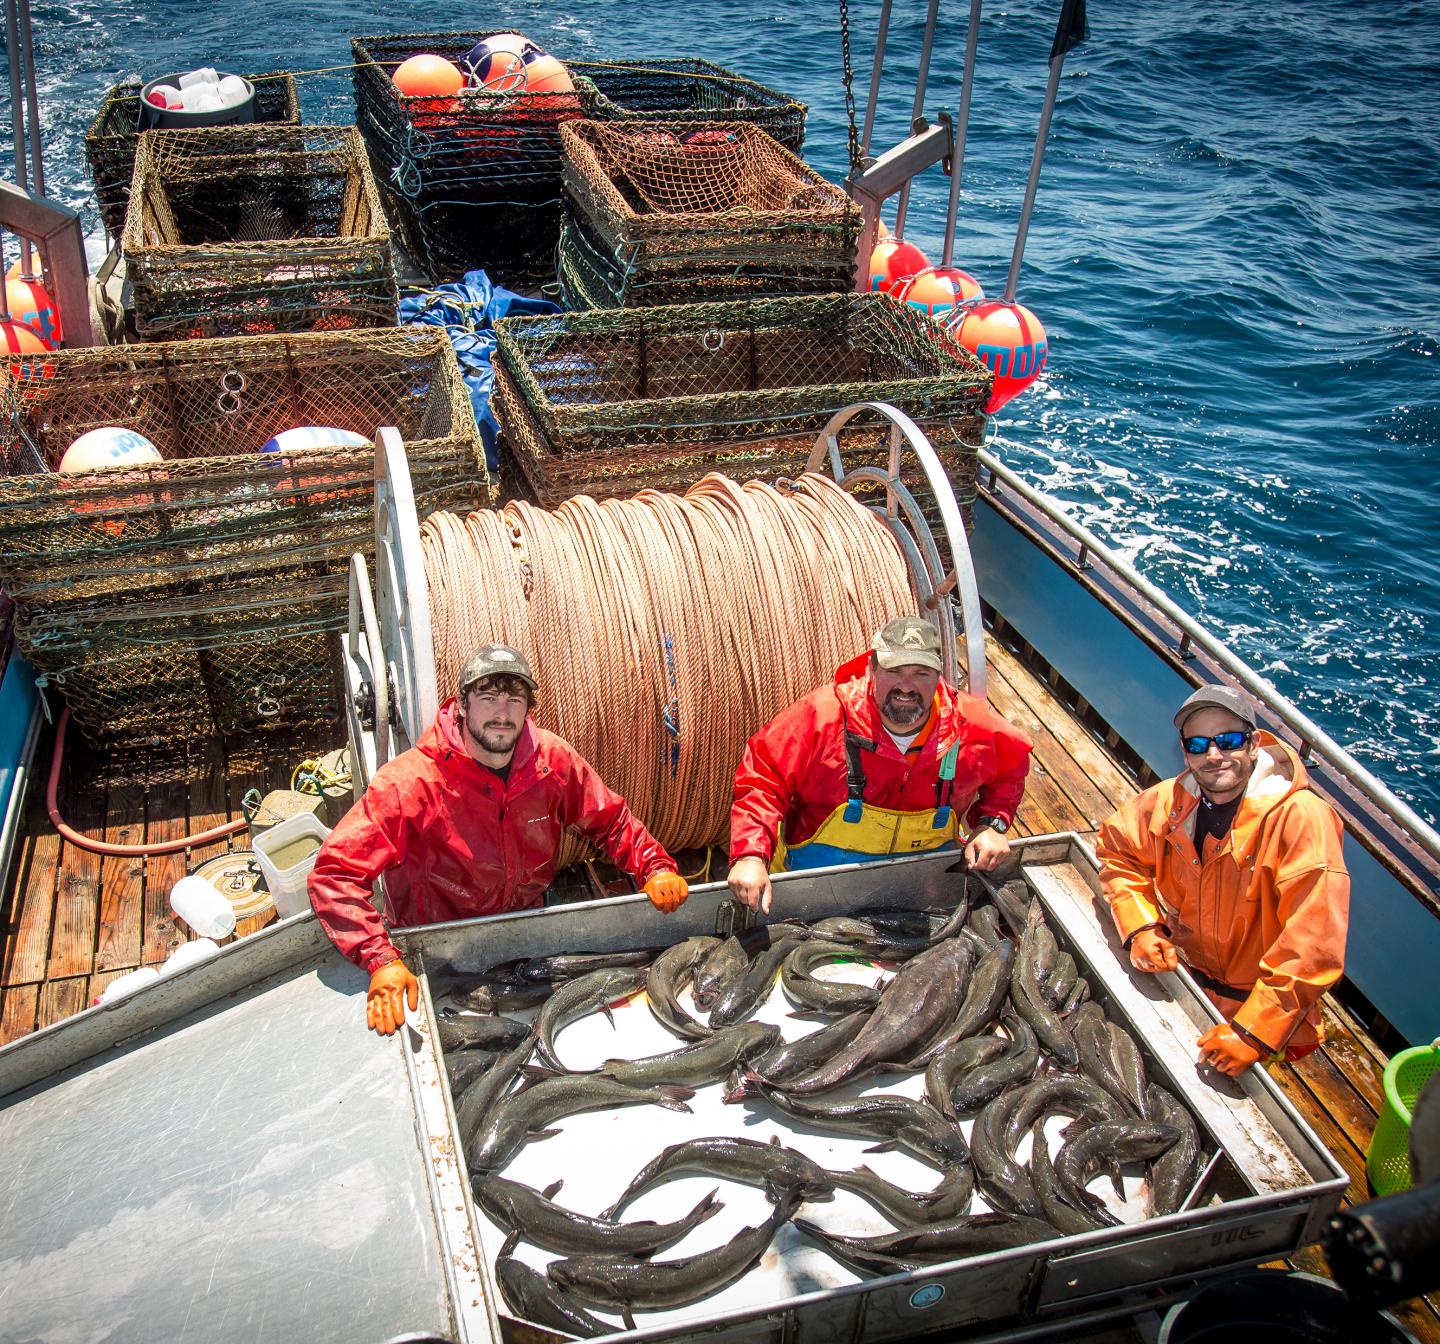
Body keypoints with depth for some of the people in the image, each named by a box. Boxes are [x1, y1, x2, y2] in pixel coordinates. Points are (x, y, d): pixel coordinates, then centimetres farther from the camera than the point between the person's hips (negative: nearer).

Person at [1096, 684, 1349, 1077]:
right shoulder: (1170, 800, -8)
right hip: (1177, 969, 5)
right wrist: (1139, 927, -8)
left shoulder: (1302, 818, -25)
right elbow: (1117, 850, 8)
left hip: (1262, 1002, -4)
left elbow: (1314, 947, -29)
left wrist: (1253, 1031, -29)